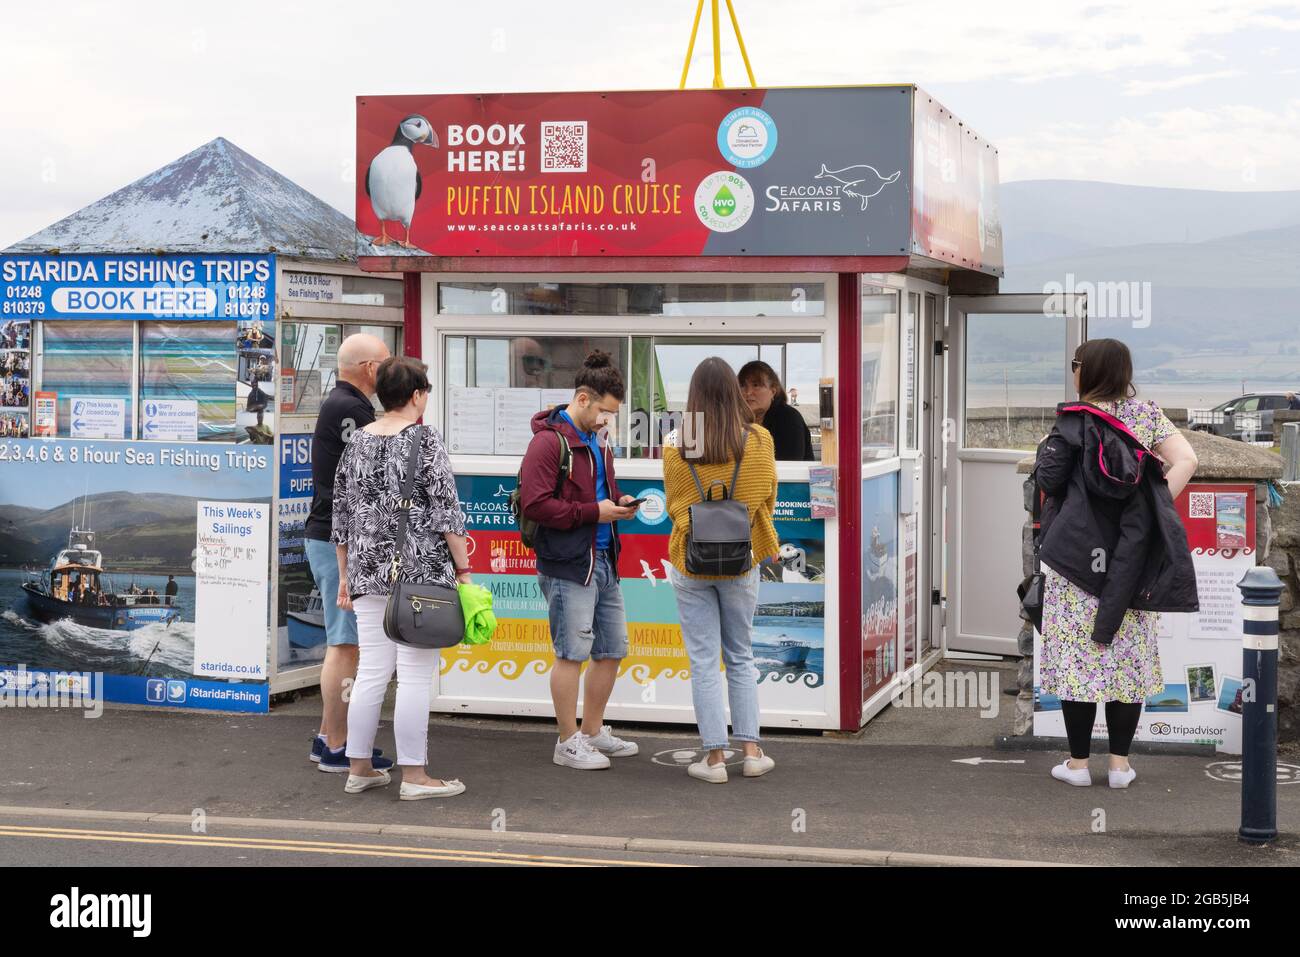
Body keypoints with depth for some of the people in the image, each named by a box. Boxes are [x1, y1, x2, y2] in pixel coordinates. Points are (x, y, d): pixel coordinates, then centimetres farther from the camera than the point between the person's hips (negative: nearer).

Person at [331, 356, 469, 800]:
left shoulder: (357, 442, 9)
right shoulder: (425, 439, -8)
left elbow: (342, 514, 13)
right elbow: (446, 511, -11)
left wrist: (345, 576, 21)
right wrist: (463, 570, -5)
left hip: (368, 574, 6)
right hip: (422, 572, -6)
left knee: (371, 671, 11)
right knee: (415, 675, -2)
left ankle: (359, 768, 16)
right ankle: (414, 776, 1)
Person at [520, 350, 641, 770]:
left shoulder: (598, 442, 16)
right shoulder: (549, 441, -13)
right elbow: (535, 503, -20)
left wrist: (619, 502, 7)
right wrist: (593, 512, -18)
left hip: (604, 562, 9)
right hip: (567, 565, -9)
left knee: (612, 649, 14)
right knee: (572, 652, -2)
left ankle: (593, 732, 28)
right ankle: (568, 743, 8)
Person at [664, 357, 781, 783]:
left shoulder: (676, 449, -10)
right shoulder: (759, 442, -9)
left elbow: (673, 507, 2)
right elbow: (768, 501, 4)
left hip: (691, 562, -1)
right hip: (741, 562, 1)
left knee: (704, 662, 5)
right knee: (741, 658, 14)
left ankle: (715, 757, 5)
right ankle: (751, 751, 13)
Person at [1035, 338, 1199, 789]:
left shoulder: (1074, 420, -8)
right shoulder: (1145, 413, 5)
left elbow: (1047, 479, -11)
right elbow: (1185, 461, -4)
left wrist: (1047, 447, 9)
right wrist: (1154, 508, -2)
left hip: (1076, 551, -4)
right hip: (1130, 558, 4)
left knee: (1076, 652, 3)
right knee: (1128, 654, 10)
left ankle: (1078, 762, 7)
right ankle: (1120, 762, 12)